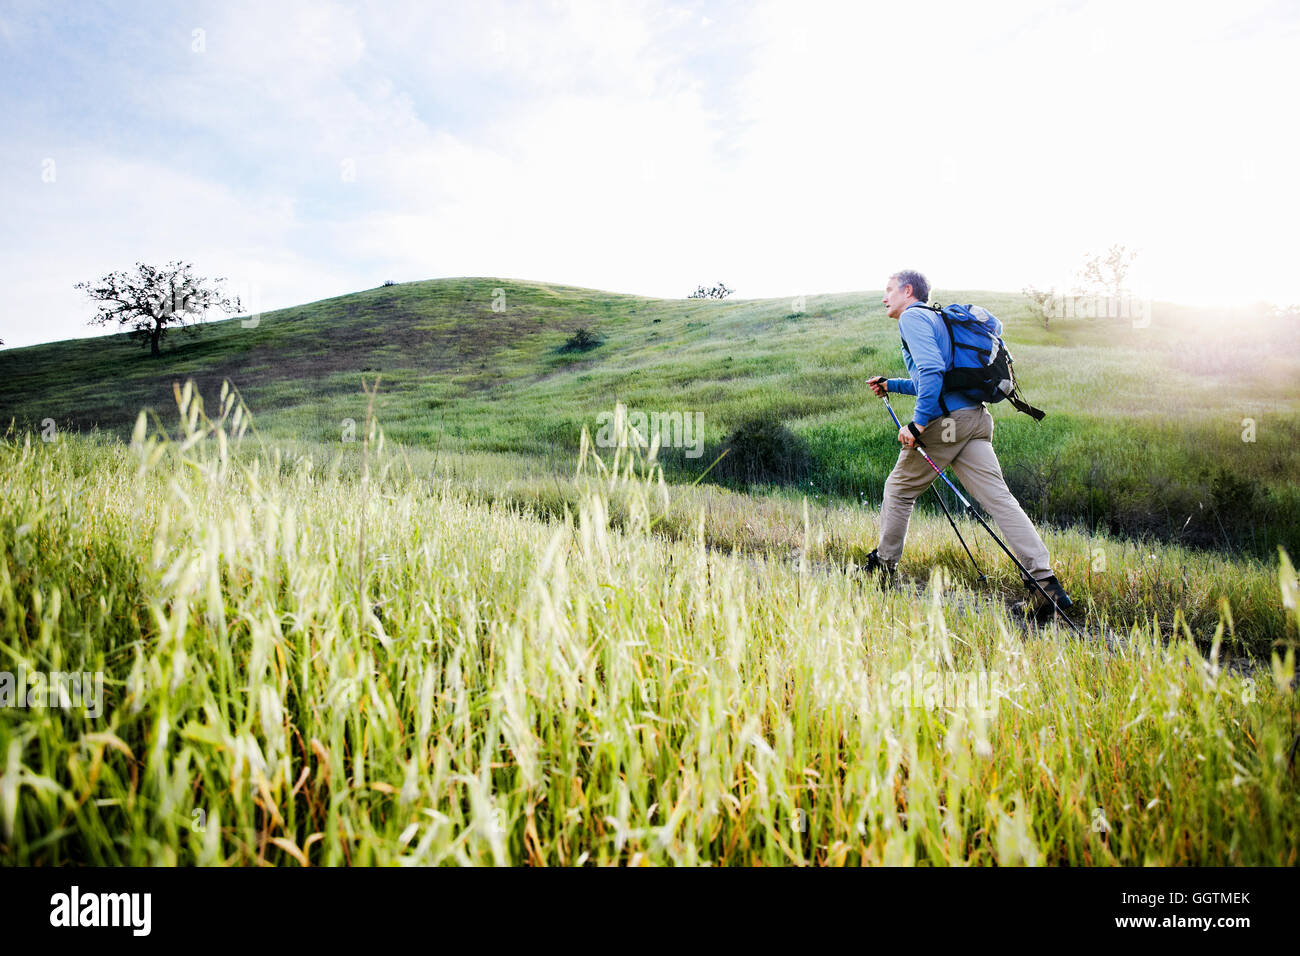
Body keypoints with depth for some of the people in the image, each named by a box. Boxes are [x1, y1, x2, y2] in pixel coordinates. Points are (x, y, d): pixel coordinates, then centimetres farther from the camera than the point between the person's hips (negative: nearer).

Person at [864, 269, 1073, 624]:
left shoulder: (912, 317, -2)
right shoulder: (935, 318, 27)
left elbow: (931, 370, -19)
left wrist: (918, 422, -21)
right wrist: (891, 385, 41)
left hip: (943, 422, -8)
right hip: (975, 419, 8)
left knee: (899, 490, 11)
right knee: (999, 498, -3)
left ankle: (883, 566, 24)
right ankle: (1044, 581, -12)